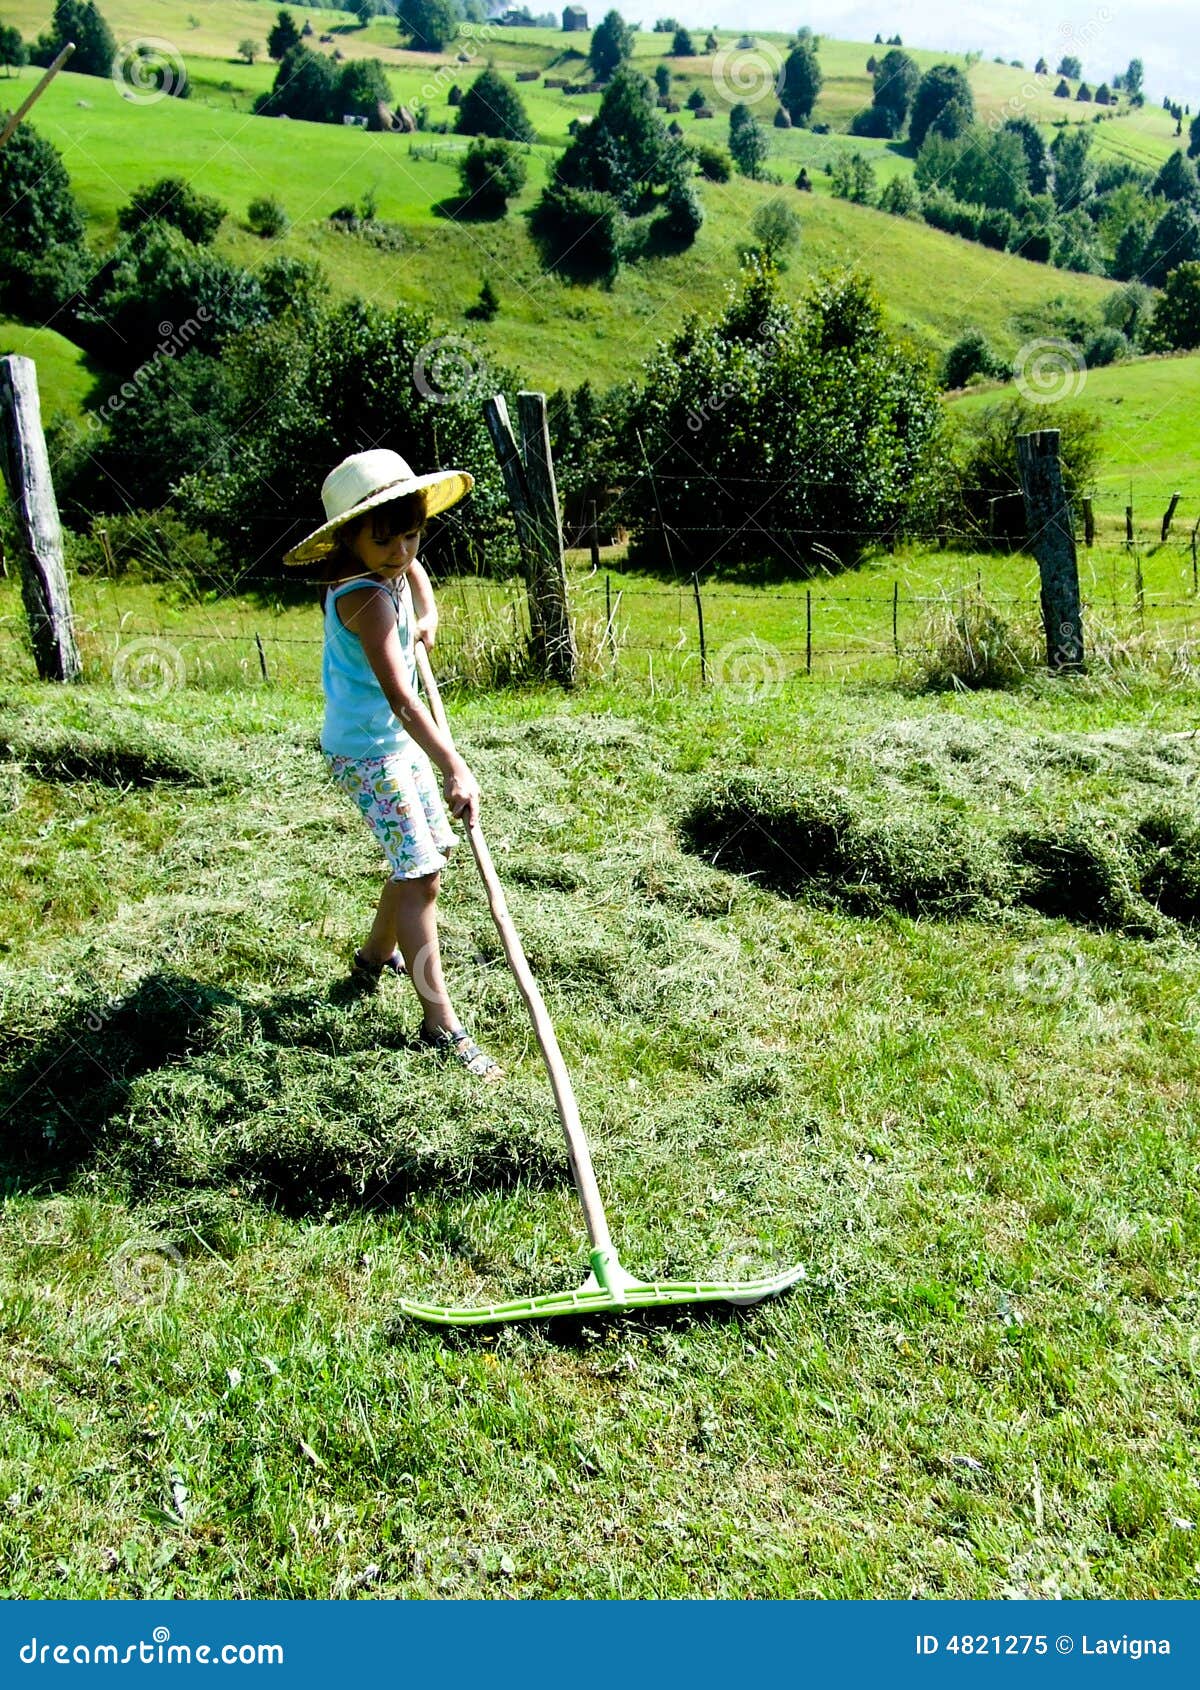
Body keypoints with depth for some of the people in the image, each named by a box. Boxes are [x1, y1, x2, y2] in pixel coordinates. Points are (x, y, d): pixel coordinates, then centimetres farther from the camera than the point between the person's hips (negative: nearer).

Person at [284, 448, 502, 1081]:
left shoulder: (389, 571, 0)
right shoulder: (367, 598, -29)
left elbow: (413, 568, 29)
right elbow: (398, 695, -39)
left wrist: (426, 615, 13)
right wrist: (452, 767, -46)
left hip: (397, 743, 10)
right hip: (368, 752, -10)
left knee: (432, 848, 20)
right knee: (420, 873, -12)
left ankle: (376, 956, 40)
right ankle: (441, 1023, -7)